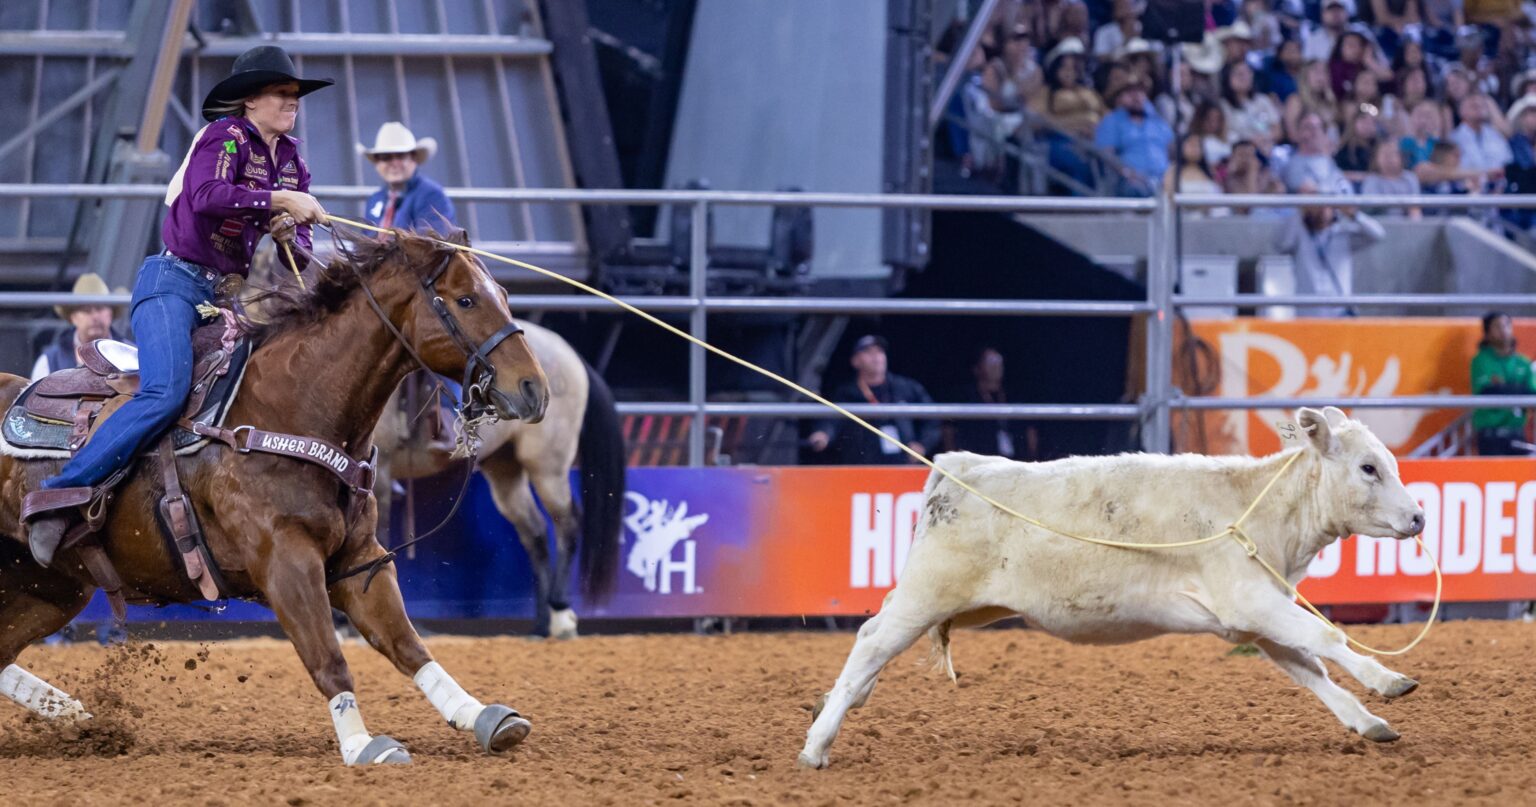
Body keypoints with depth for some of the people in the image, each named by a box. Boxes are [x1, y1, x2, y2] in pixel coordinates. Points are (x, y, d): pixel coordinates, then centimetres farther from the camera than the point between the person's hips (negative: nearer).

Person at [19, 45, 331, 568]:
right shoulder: (226, 137, -7)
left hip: (229, 296, 8)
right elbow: (206, 195, -26)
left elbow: (299, 239, 13)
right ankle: (58, 496, -29)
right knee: (166, 393, -28)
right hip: (176, 283, -8)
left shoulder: (291, 160, 15)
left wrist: (291, 232, -10)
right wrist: (278, 200, -30)